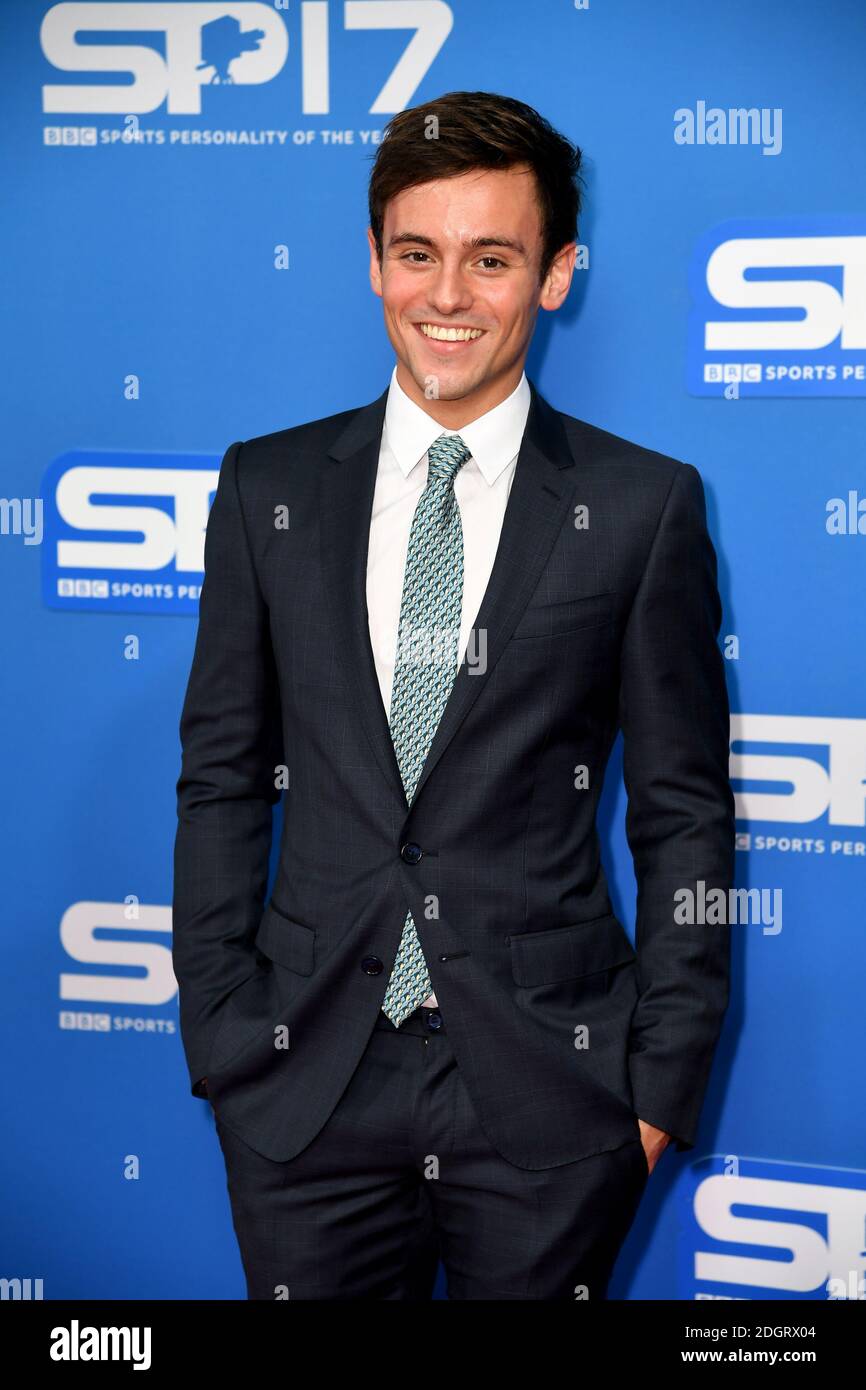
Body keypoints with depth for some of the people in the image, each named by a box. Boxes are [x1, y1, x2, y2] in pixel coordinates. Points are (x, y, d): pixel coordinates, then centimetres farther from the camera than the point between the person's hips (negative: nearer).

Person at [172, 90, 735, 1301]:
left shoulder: (645, 506, -2)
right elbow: (222, 779, 7)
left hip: (548, 1091, -1)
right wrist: (218, 1039, 2)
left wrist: (665, 1084, -3)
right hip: (307, 1086, 2)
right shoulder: (268, 488, 4)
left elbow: (683, 815, 0)